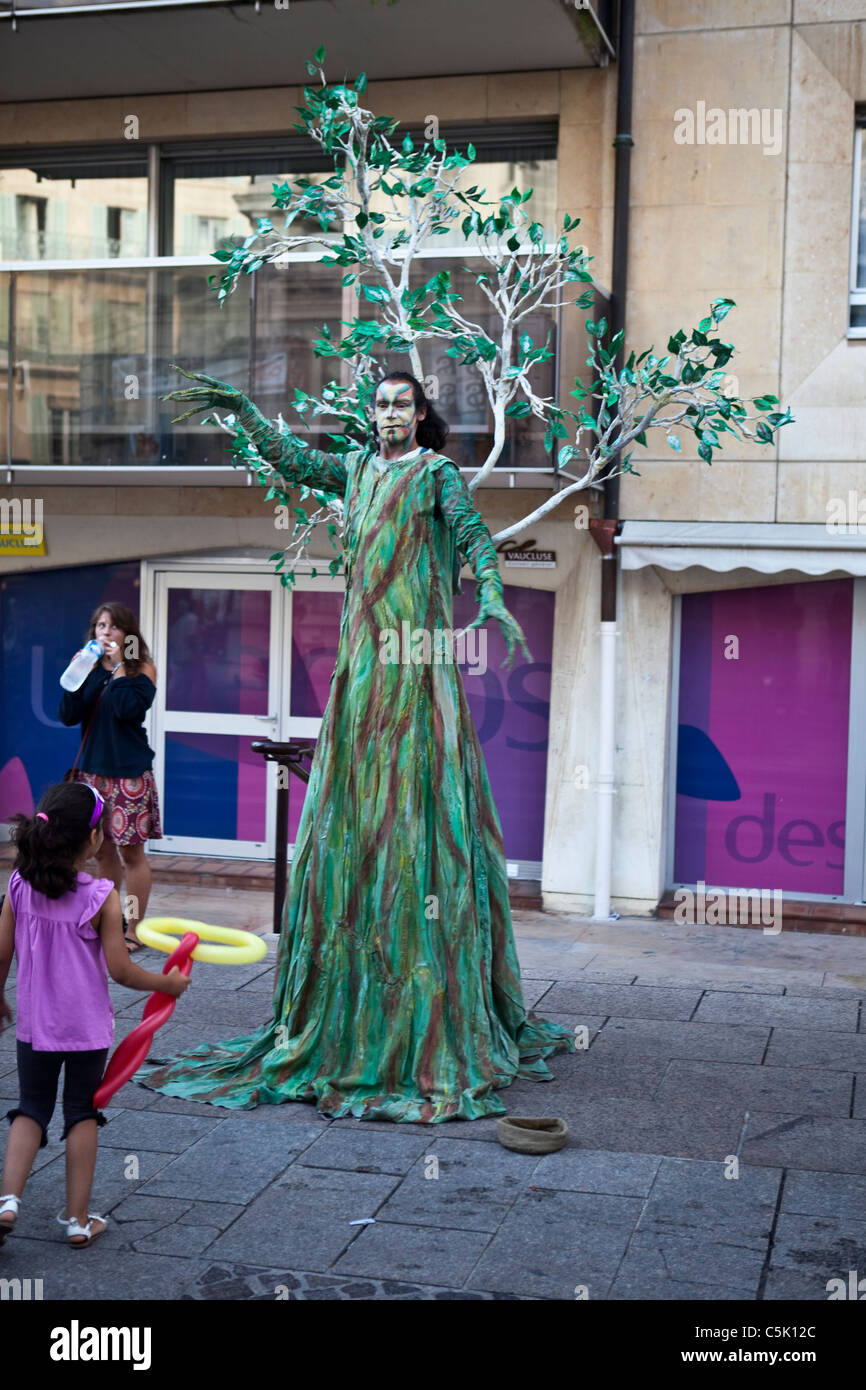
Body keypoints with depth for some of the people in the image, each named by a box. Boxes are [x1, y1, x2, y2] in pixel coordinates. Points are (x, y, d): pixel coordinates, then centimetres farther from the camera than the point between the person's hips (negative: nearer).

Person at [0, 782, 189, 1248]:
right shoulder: (101, 897, -18)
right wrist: (167, 982, 3)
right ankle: (78, 1218, 17)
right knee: (82, 1114, 12)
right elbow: (120, 970, -14)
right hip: (88, 1027, -2)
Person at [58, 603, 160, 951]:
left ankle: (133, 929, 7)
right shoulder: (91, 668, 8)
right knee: (103, 850, 12)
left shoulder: (142, 669, -4)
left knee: (131, 851, -1)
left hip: (129, 772, -5)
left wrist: (118, 667, -15)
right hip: (93, 769, 5)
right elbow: (67, 716, 0)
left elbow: (129, 709, -20)